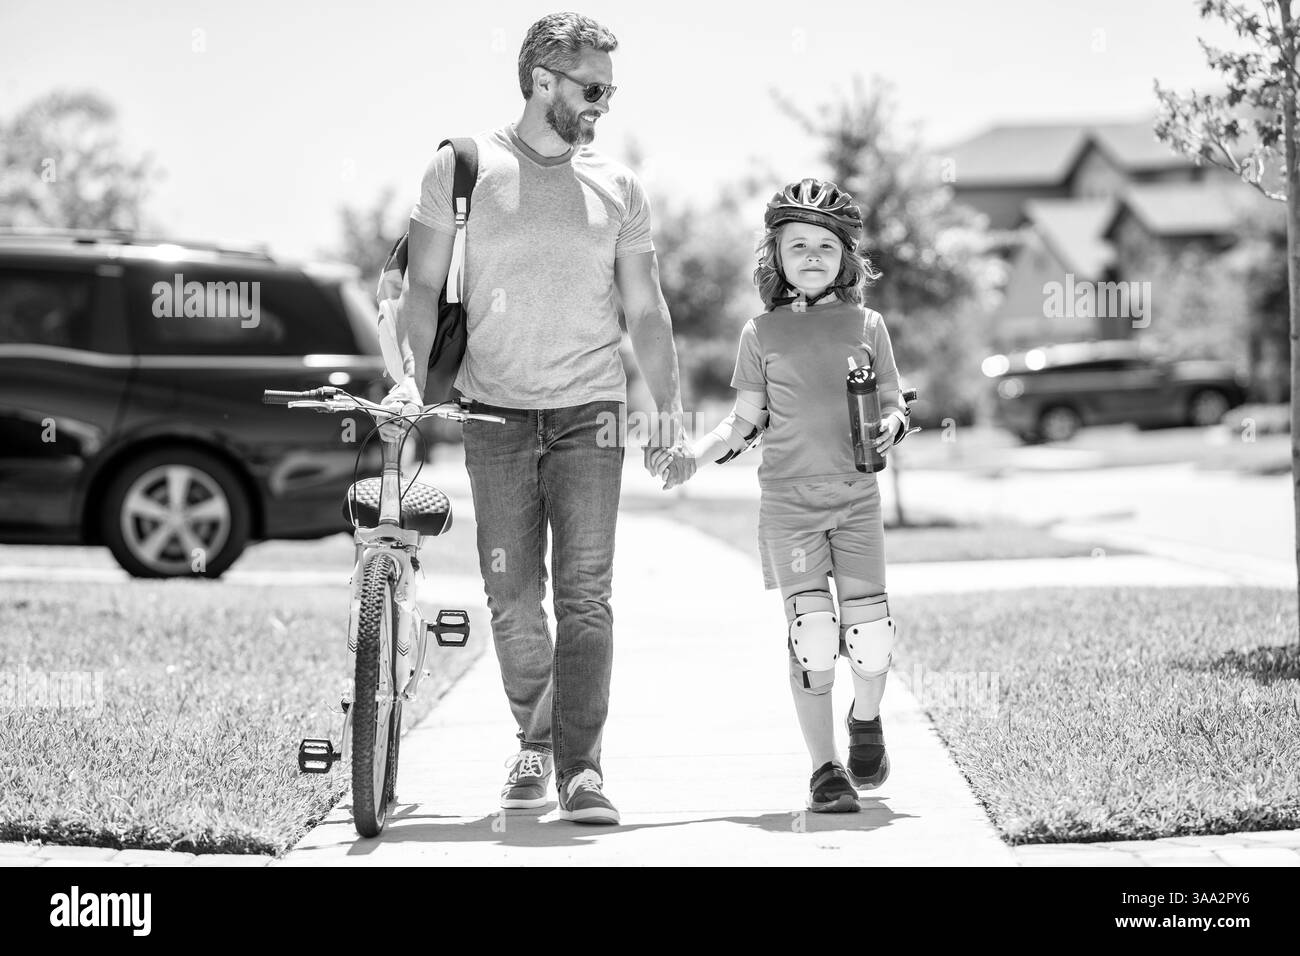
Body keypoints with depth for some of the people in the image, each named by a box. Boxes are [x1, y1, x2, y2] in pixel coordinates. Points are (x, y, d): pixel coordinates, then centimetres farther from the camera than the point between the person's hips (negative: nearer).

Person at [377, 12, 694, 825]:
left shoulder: (617, 187, 8)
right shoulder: (464, 168, 3)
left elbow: (645, 309, 12)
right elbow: (424, 286, 3)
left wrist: (671, 412, 6)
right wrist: (411, 376, -12)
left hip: (589, 409, 0)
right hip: (496, 412, 0)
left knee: (585, 593, -10)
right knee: (512, 597, 4)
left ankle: (582, 765, -10)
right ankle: (534, 744, 24)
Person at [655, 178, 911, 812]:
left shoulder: (866, 326, 7)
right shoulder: (762, 333, 6)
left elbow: (894, 403, 13)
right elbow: (745, 422, 10)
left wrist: (889, 428, -9)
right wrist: (693, 455, -3)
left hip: (856, 498, 1)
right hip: (788, 502, -1)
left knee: (868, 636, -6)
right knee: (811, 636, -10)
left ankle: (866, 722, 26)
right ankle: (825, 769, 2)